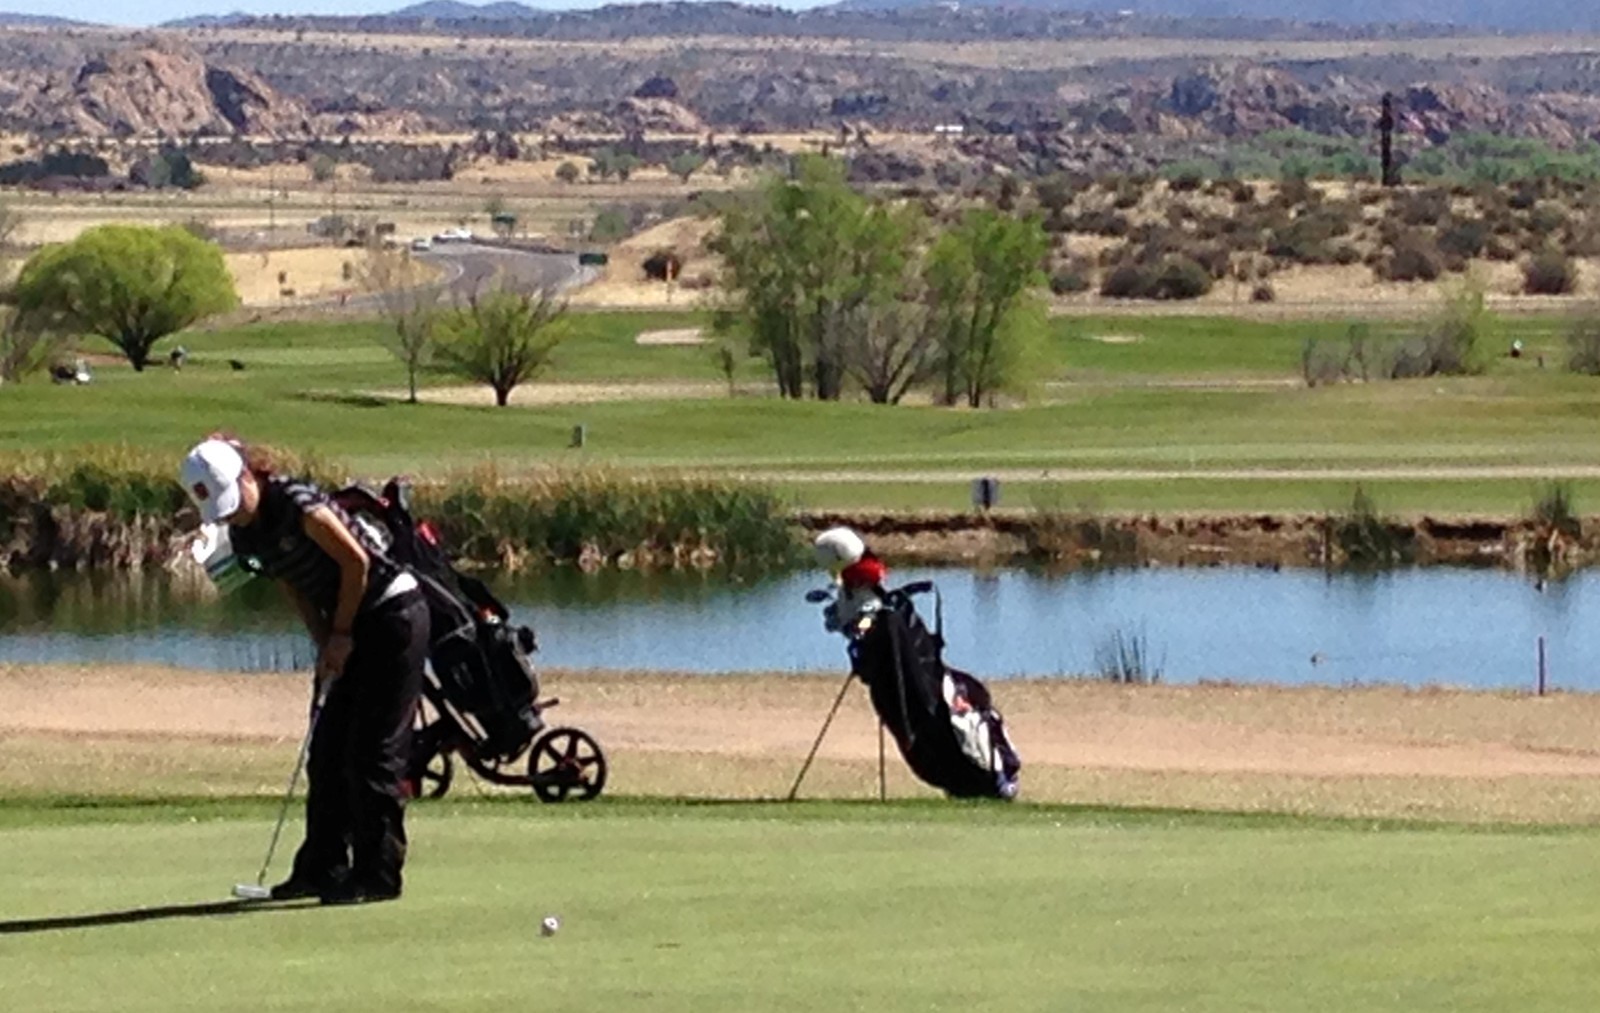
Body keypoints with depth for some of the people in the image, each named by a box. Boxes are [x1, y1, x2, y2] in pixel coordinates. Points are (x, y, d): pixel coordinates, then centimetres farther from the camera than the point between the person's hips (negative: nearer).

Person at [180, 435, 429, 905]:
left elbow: (356, 562, -18)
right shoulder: (245, 536, 3)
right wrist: (325, 643, 1)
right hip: (347, 626, 9)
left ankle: (377, 874, -5)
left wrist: (341, 634, -11)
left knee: (373, 752, -8)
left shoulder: (298, 505, -22)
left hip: (391, 614, -9)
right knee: (327, 752, 8)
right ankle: (322, 867, 14)